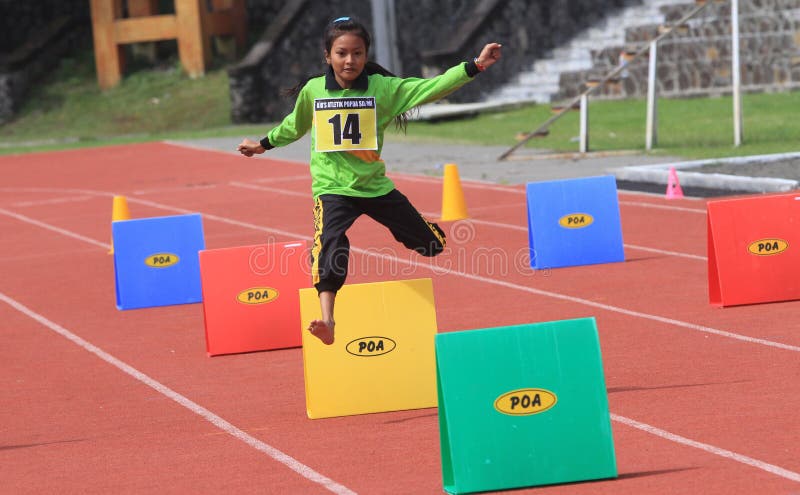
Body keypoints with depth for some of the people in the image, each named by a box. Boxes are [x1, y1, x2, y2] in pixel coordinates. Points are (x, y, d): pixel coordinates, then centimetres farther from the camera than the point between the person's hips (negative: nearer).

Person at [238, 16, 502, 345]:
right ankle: (327, 320, -37)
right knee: (330, 243, -31)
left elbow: (431, 88, -13)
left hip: (375, 186, 2)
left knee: (432, 244, 10)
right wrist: (264, 144, 32)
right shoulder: (313, 91, -1)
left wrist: (474, 67, -23)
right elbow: (294, 126, 20)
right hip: (333, 189, -2)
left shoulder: (382, 88, -6)